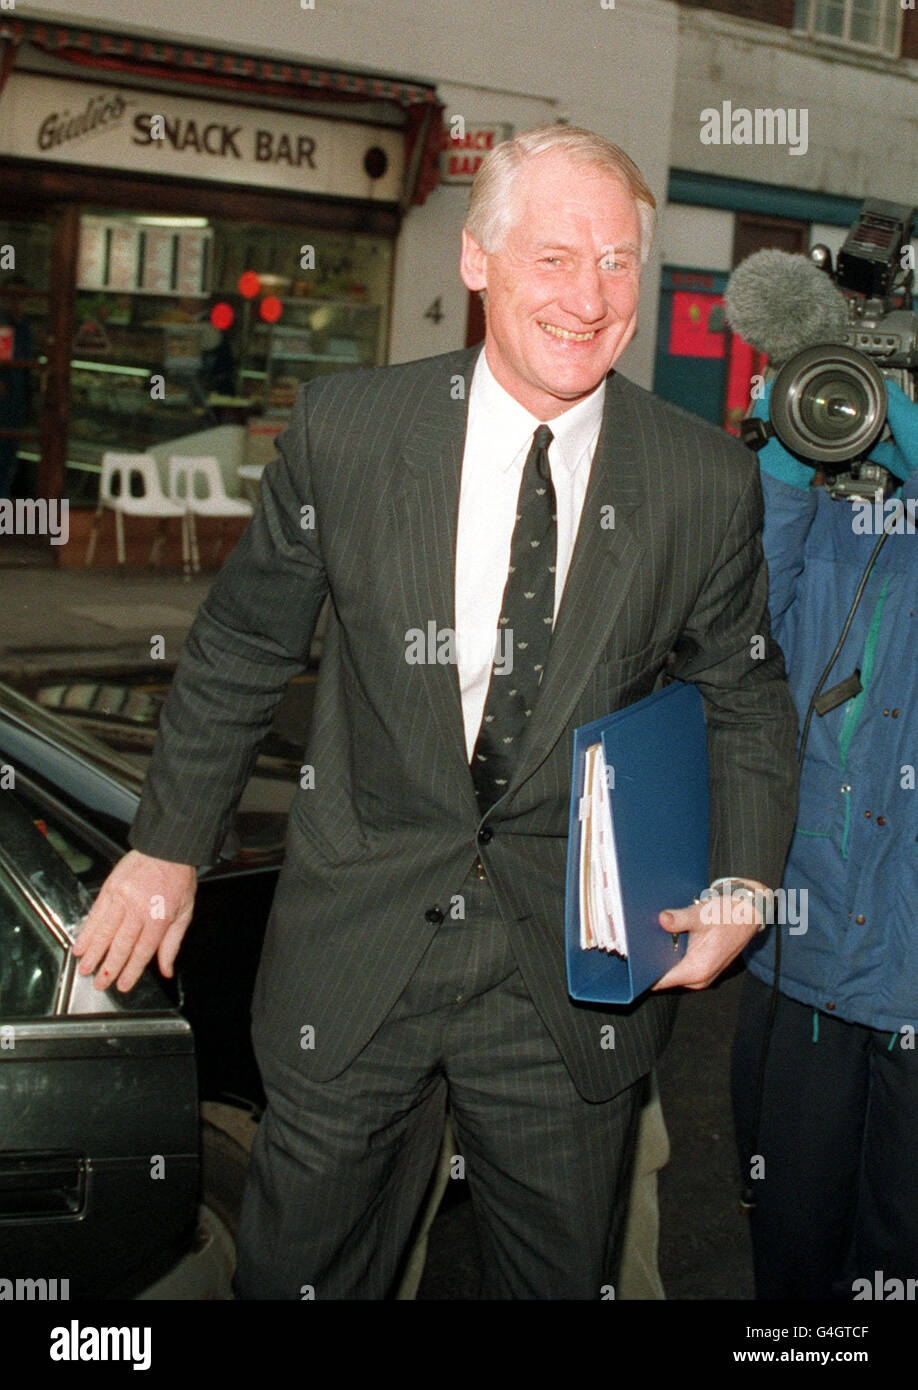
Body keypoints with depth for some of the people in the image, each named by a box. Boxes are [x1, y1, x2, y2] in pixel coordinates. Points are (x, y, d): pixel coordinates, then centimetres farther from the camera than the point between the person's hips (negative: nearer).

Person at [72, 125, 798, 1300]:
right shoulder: (344, 430, -7)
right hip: (354, 948, 0)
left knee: (562, 1273, 19)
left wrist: (743, 881, -5)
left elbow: (744, 700, 8)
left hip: (578, 976, 1)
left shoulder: (708, 483, -6)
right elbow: (238, 653, 4)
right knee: (301, 1269, 16)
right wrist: (168, 847, 8)